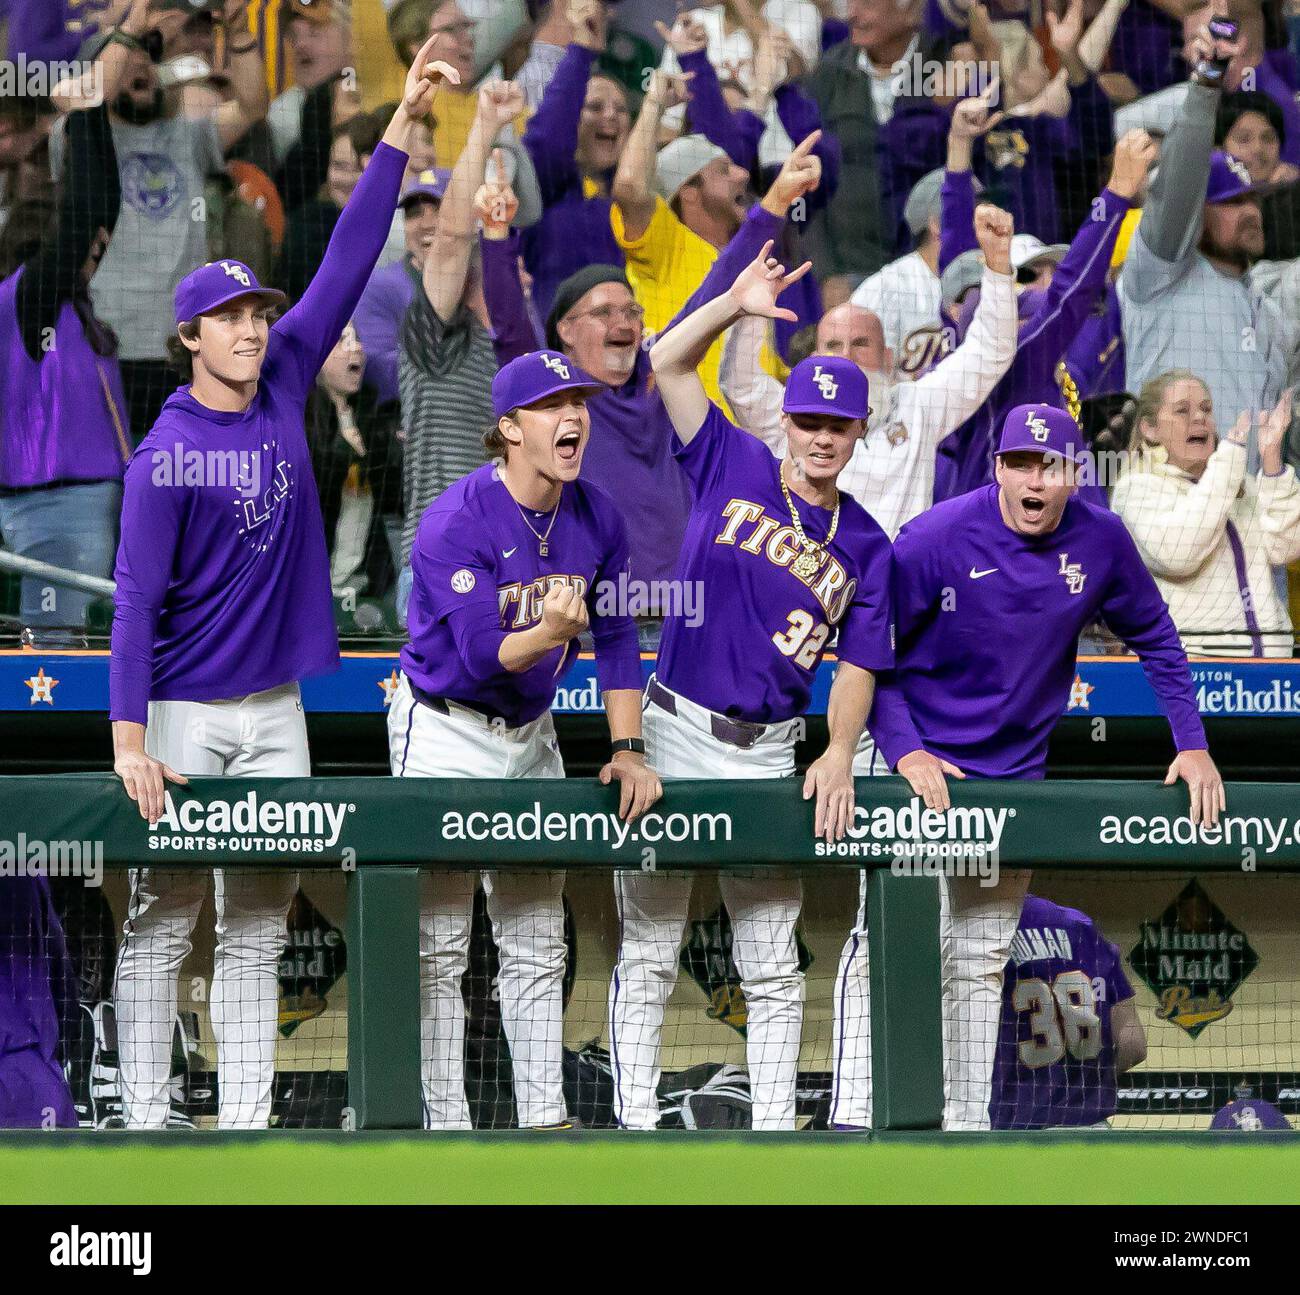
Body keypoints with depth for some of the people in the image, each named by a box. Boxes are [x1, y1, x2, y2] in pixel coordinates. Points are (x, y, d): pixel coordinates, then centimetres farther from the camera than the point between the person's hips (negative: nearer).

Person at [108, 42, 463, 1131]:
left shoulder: (285, 388, 5)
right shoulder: (166, 456, -11)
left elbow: (348, 261, 4)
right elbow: (137, 596, -14)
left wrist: (402, 130, -1)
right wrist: (130, 741, -20)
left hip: (277, 713, 6)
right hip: (185, 713, -5)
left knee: (258, 930, 6)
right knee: (163, 927, -1)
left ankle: (247, 1127, 8)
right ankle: (146, 1126, 1)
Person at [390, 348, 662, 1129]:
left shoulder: (597, 518, -2)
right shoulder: (456, 522, -22)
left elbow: (617, 640, 4)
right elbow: (485, 653, -27)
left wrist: (628, 750, -2)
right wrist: (550, 633, -46)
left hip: (532, 739, 6)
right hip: (446, 736, -6)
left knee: (539, 944, 8)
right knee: (440, 946, -5)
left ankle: (545, 1120, 12)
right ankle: (446, 1125, -2)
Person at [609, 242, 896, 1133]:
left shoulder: (866, 544, 7)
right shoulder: (735, 467, 3)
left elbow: (858, 661, 3)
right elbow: (669, 363, 0)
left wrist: (841, 754, -12)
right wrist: (737, 305, -15)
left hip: (767, 753, 2)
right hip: (673, 731, -2)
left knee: (772, 965, 4)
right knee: (649, 953, 0)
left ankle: (774, 1130, 8)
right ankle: (635, 1125, 3)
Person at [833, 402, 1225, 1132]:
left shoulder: (1101, 541, -5)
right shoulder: (937, 539, -16)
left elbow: (1155, 640, 10)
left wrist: (1192, 744, 4)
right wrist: (903, 750, -20)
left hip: (1016, 777, 4)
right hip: (919, 766, -4)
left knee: (982, 961, 10)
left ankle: (966, 1126, 16)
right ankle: (853, 1118, -17)